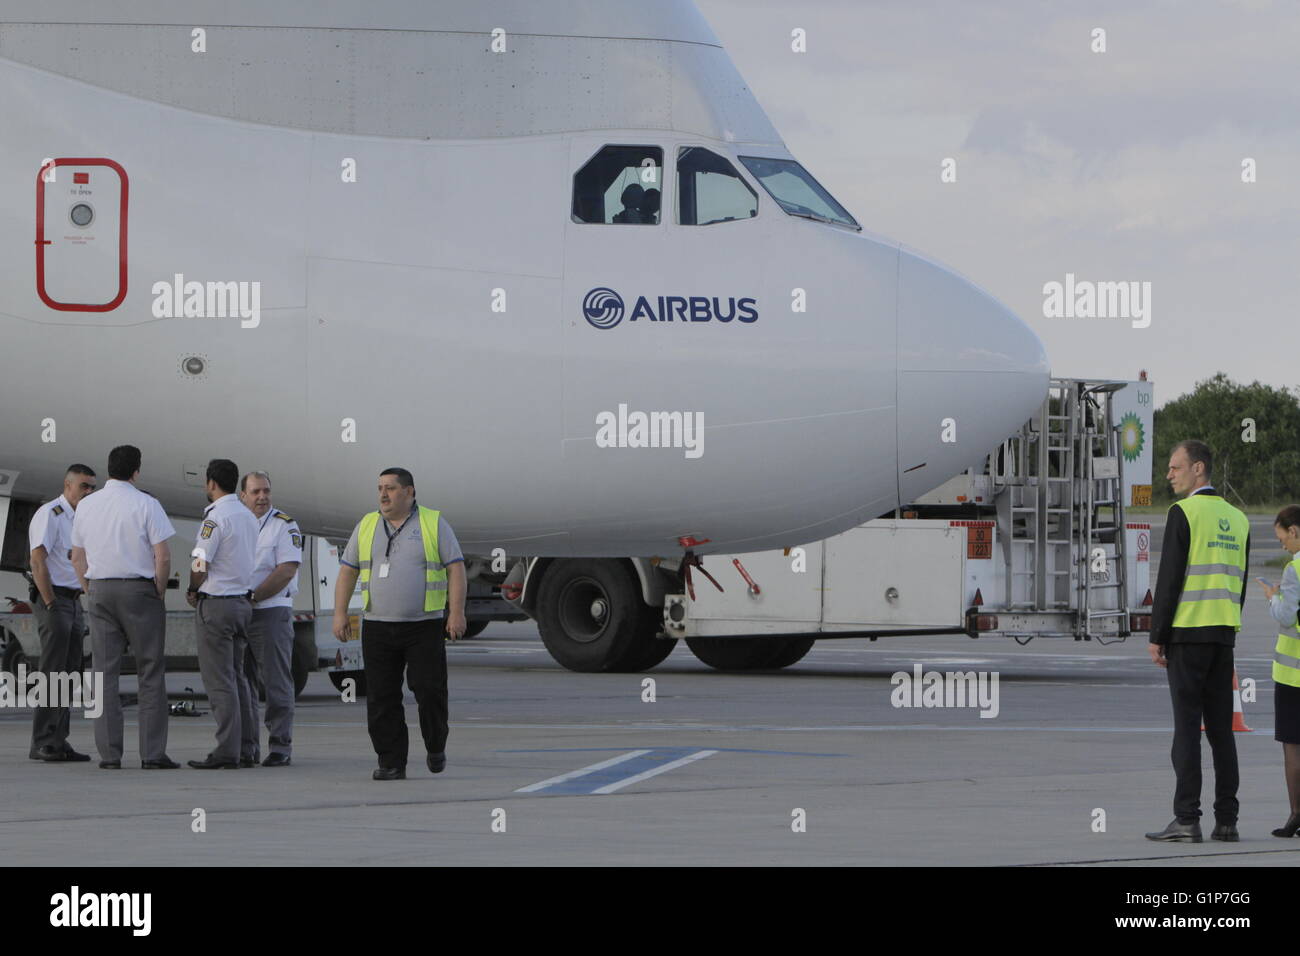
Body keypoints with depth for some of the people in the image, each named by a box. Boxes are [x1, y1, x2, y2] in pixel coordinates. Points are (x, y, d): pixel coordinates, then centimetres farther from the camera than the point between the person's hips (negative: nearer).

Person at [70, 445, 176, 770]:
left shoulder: (86, 505, 7)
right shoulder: (146, 504, -7)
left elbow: (77, 557, 11)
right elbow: (163, 557, -10)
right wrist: (158, 593, 2)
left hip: (99, 590, 4)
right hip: (139, 589, -4)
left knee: (105, 673, 5)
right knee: (150, 674, 0)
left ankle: (109, 754, 1)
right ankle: (153, 753, -5)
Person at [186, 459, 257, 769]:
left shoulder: (216, 517, -15)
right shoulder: (248, 517, 13)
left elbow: (200, 566, -17)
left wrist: (193, 591, 4)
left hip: (215, 604, -8)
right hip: (243, 601, 8)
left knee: (219, 682, -7)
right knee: (236, 679, 13)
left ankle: (227, 752, -9)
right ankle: (246, 749, 12)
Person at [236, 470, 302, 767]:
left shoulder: (284, 526, -2)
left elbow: (286, 571, -12)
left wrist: (253, 597, -15)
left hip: (271, 611, -6)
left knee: (276, 682, -6)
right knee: (239, 681, 7)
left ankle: (280, 746, -4)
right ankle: (246, 746, 13)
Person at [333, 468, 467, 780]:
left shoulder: (434, 524, 2)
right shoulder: (367, 527, 11)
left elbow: (456, 569, -1)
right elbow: (347, 571, 13)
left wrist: (457, 612, -11)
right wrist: (340, 613, 4)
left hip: (425, 627, -3)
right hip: (378, 628, 3)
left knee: (429, 690, -9)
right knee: (382, 699, -2)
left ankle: (436, 747, 15)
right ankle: (391, 763, 3)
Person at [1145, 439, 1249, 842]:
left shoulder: (1184, 513, -9)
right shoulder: (1237, 519, 12)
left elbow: (1170, 579, -12)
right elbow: (1240, 584, 14)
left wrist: (1156, 638, -7)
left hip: (1186, 633, -6)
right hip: (1223, 635, 6)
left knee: (1187, 726, -7)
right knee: (1220, 726, 7)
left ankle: (1187, 819, -10)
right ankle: (1226, 820, 4)